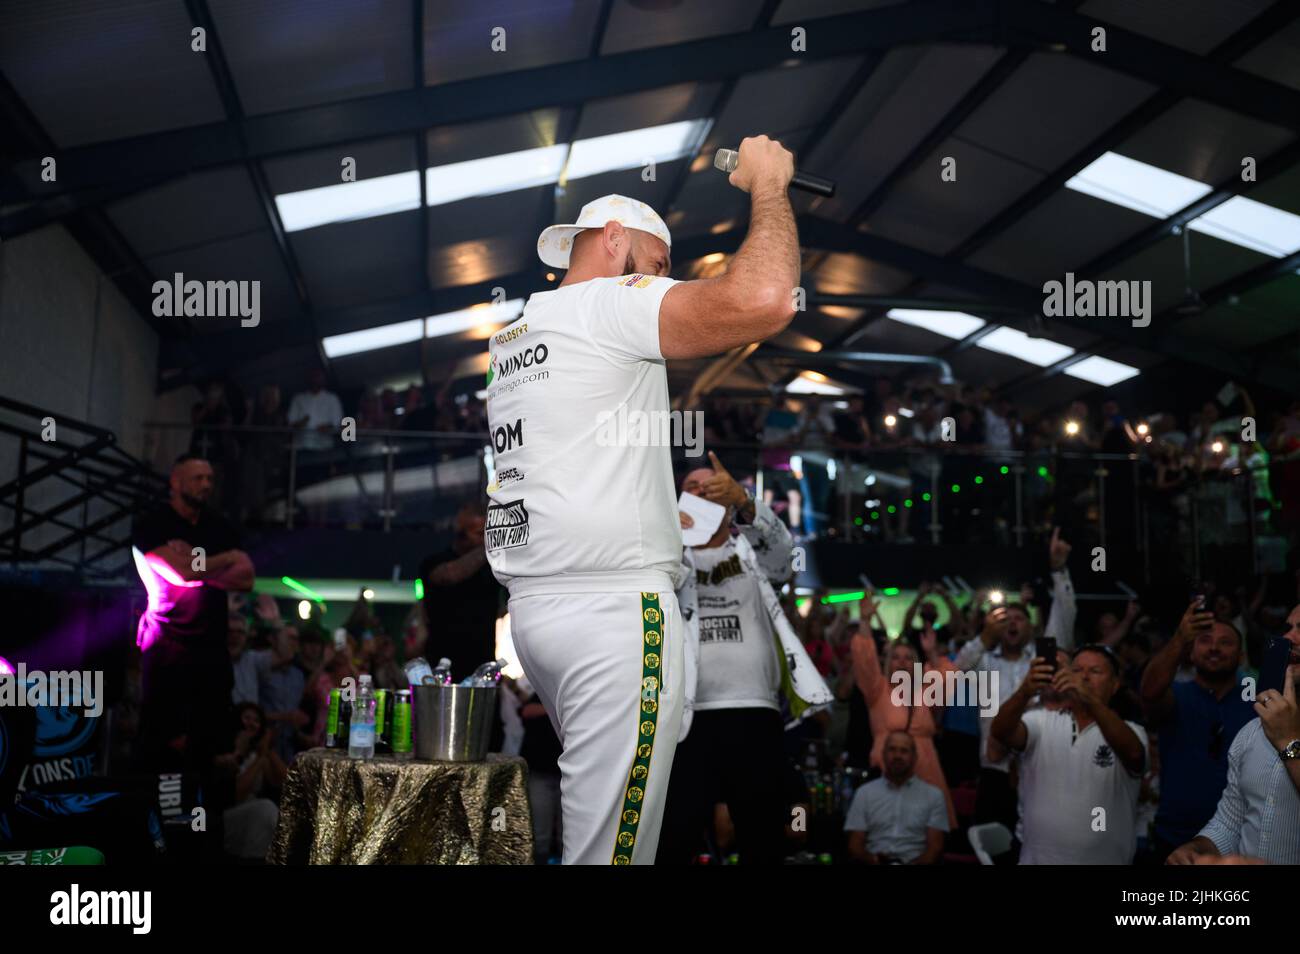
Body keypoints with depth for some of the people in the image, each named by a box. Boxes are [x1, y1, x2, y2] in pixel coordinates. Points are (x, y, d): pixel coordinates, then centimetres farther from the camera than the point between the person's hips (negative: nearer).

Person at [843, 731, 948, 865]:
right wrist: (872, 860, -13)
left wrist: (916, 863, -15)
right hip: (876, 862, 1)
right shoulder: (864, 793, 16)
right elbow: (854, 846, 9)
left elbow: (935, 847, 5)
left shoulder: (933, 795, 14)